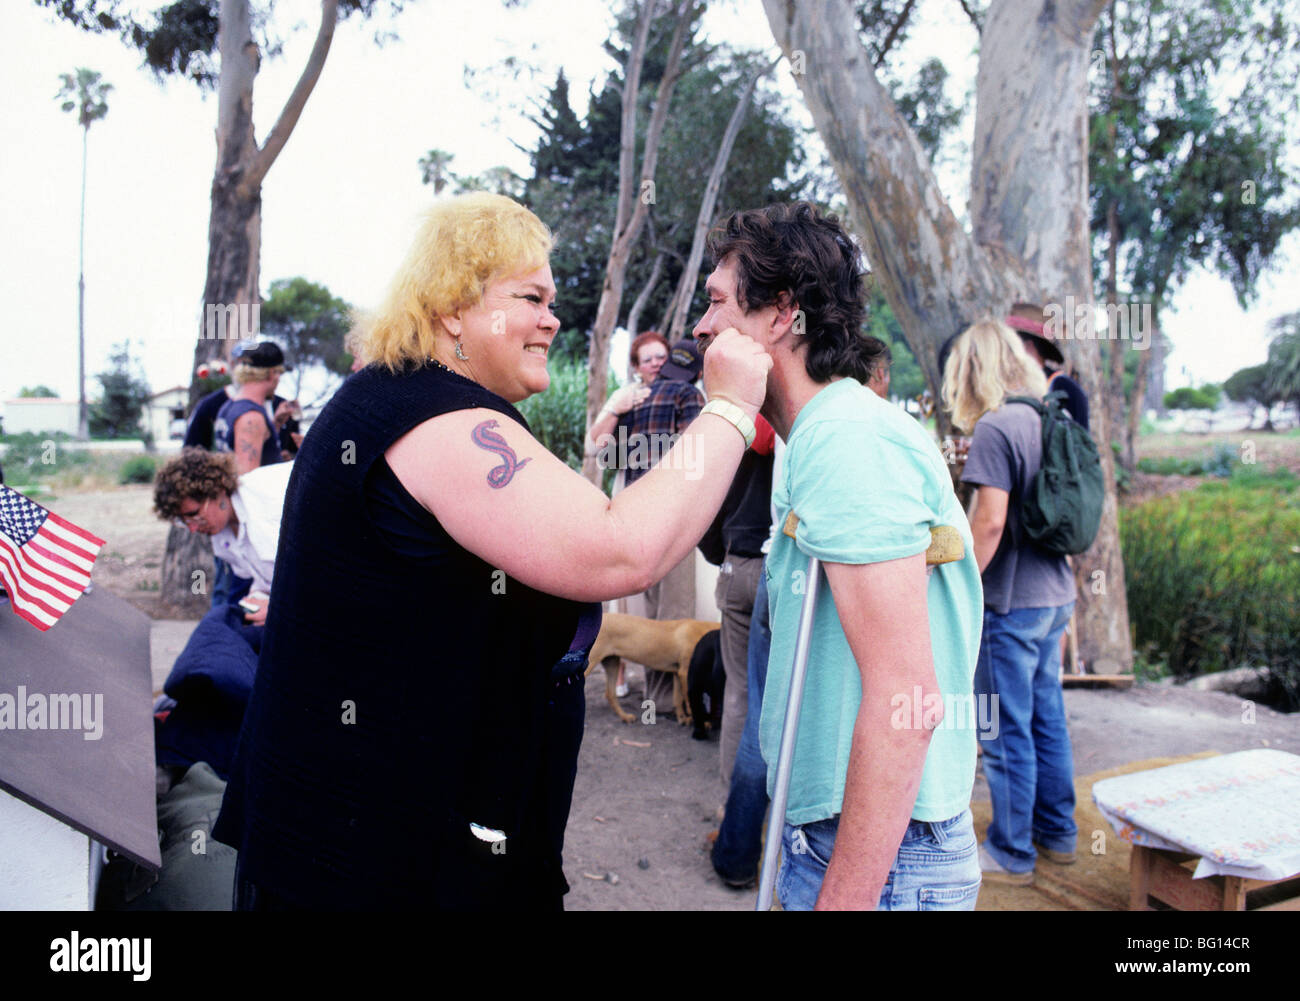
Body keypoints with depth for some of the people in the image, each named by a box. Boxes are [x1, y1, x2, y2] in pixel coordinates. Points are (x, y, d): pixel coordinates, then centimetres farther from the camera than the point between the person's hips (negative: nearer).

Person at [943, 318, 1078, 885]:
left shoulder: (994, 428, -16)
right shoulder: (1049, 421, 9)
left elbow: (989, 520, -22)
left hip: (1010, 602, -8)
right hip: (1054, 595, 8)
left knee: (1007, 731, 3)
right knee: (1046, 718, 19)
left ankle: (1012, 854, 15)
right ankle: (1057, 833, 32)